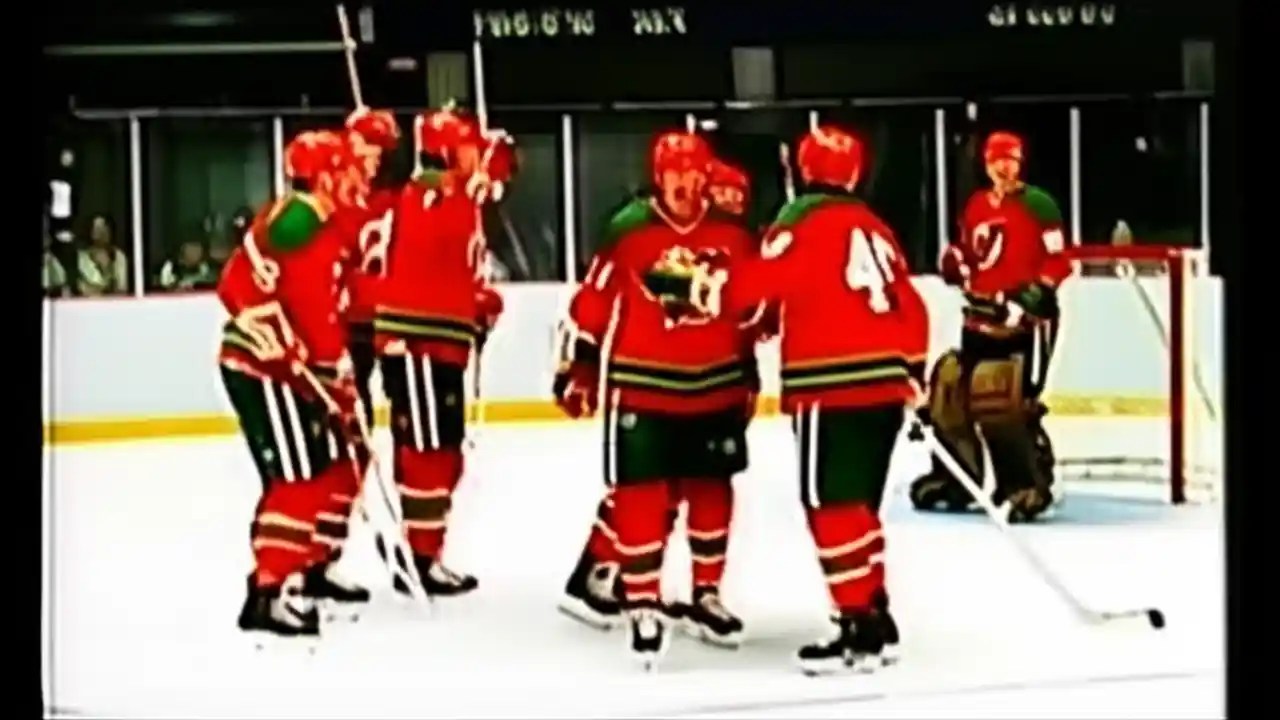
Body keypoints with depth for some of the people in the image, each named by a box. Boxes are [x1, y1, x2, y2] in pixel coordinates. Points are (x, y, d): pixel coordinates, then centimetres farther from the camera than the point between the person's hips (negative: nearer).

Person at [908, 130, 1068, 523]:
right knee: (952, 390, 9)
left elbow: (1057, 262, -10)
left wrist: (1032, 296, -21)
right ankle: (954, 478, 23)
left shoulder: (1038, 205, -7)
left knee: (1013, 402, -17)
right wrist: (956, 261, 2)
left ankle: (1030, 484, -8)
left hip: (1026, 317, -7)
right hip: (982, 314, 7)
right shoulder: (976, 206, 14)